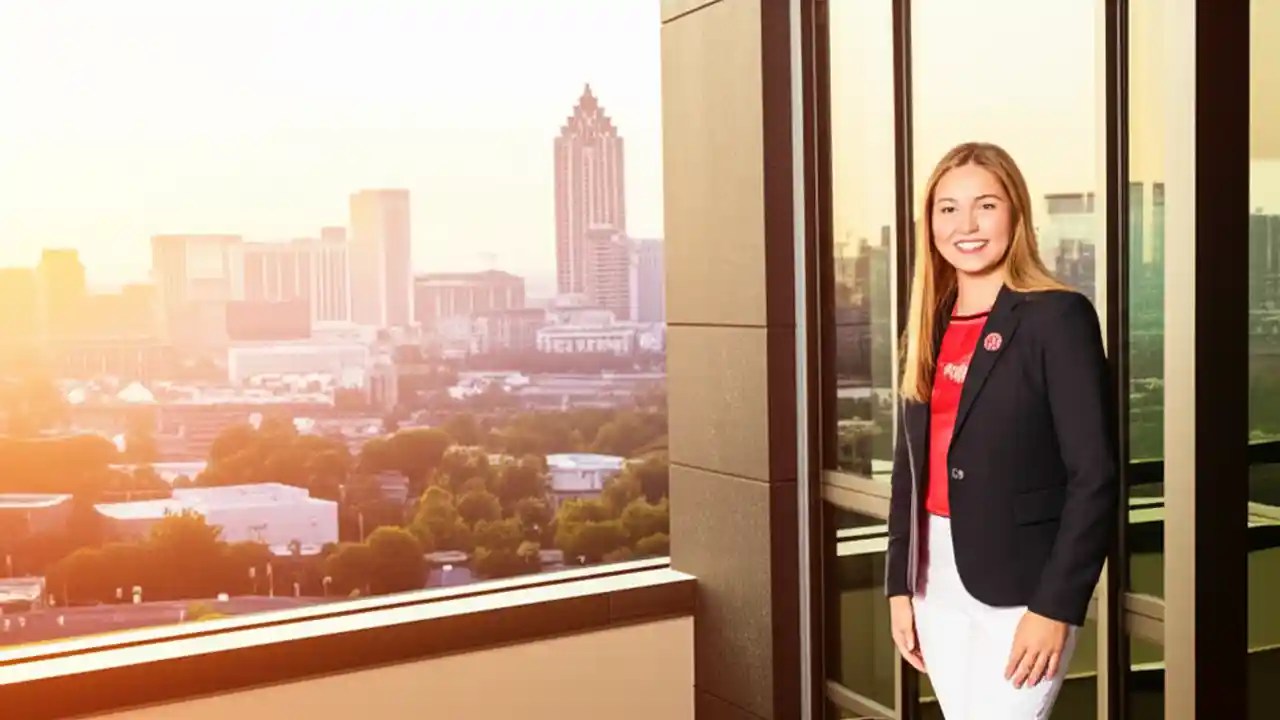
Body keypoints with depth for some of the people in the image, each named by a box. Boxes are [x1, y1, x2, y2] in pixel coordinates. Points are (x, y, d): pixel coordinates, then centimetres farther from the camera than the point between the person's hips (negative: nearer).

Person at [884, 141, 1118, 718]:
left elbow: (1094, 477, -13)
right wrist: (899, 584, 9)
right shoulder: (932, 326, 9)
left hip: (1020, 585, -6)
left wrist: (1056, 606, -16)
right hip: (937, 582, 6)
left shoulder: (1058, 316, -9)